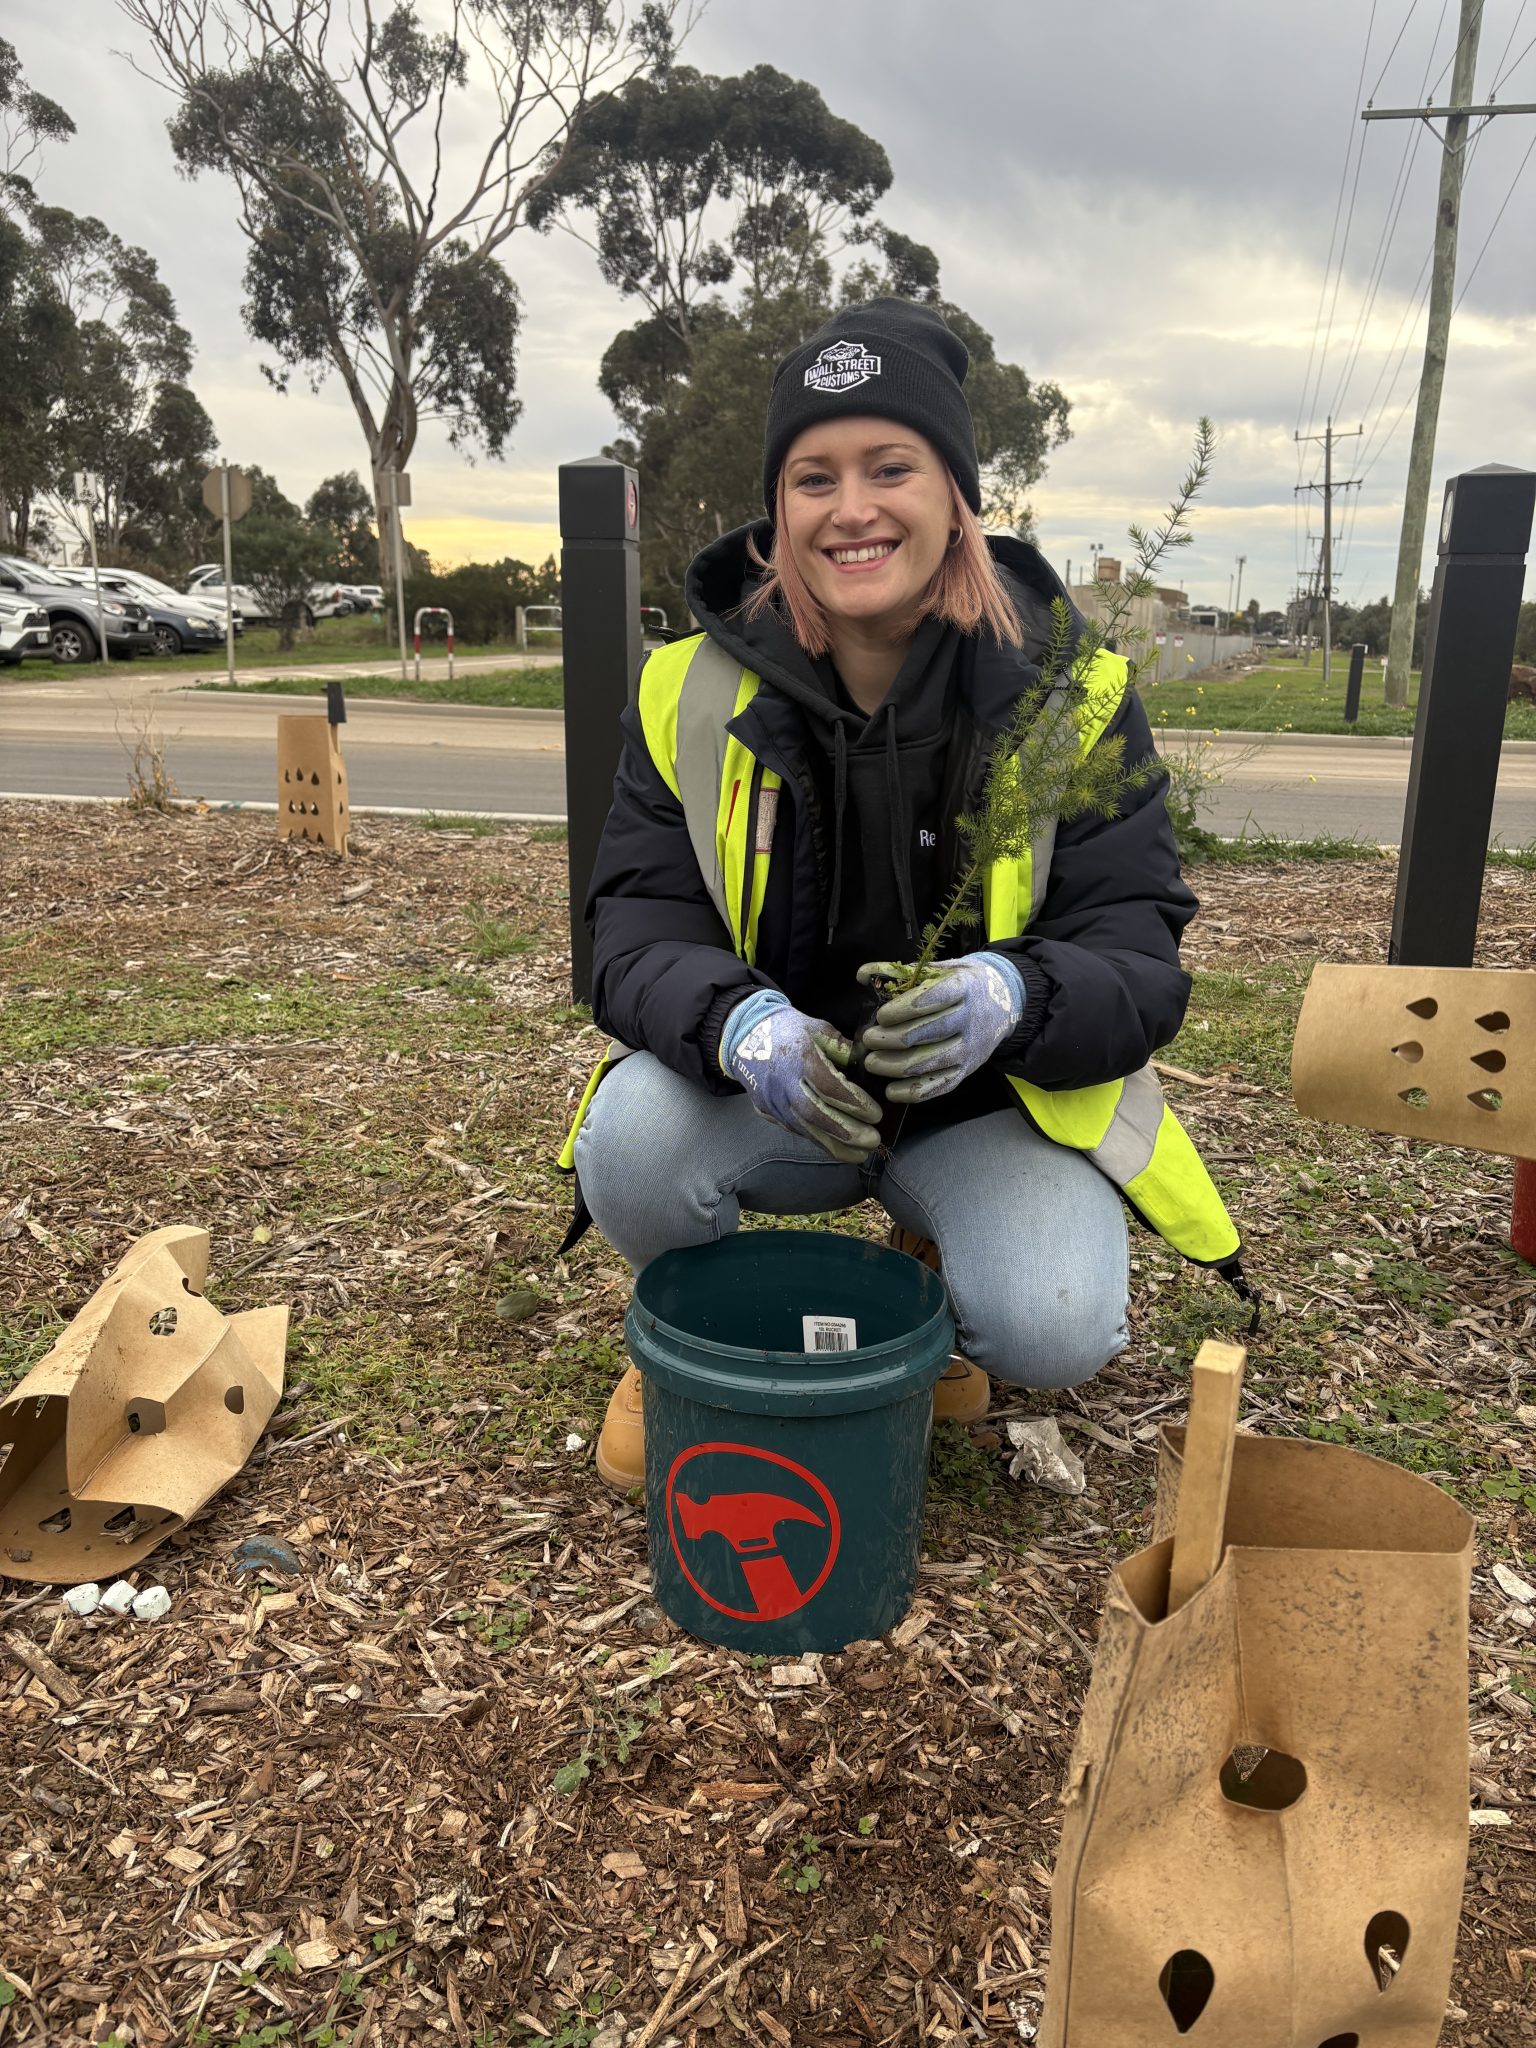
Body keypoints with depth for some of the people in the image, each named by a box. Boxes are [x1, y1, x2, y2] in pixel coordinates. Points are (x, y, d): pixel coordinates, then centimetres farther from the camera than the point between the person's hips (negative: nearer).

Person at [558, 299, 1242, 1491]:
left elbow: (1140, 962, -15)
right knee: (630, 1147, -29)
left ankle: (935, 1263, 14)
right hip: (768, 1095, 1)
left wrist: (1013, 996, -39)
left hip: (993, 1104, -1)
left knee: (1054, 1331, -26)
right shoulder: (696, 692, -9)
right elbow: (638, 929, -12)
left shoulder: (1071, 697, -13)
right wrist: (737, 1023, -36)